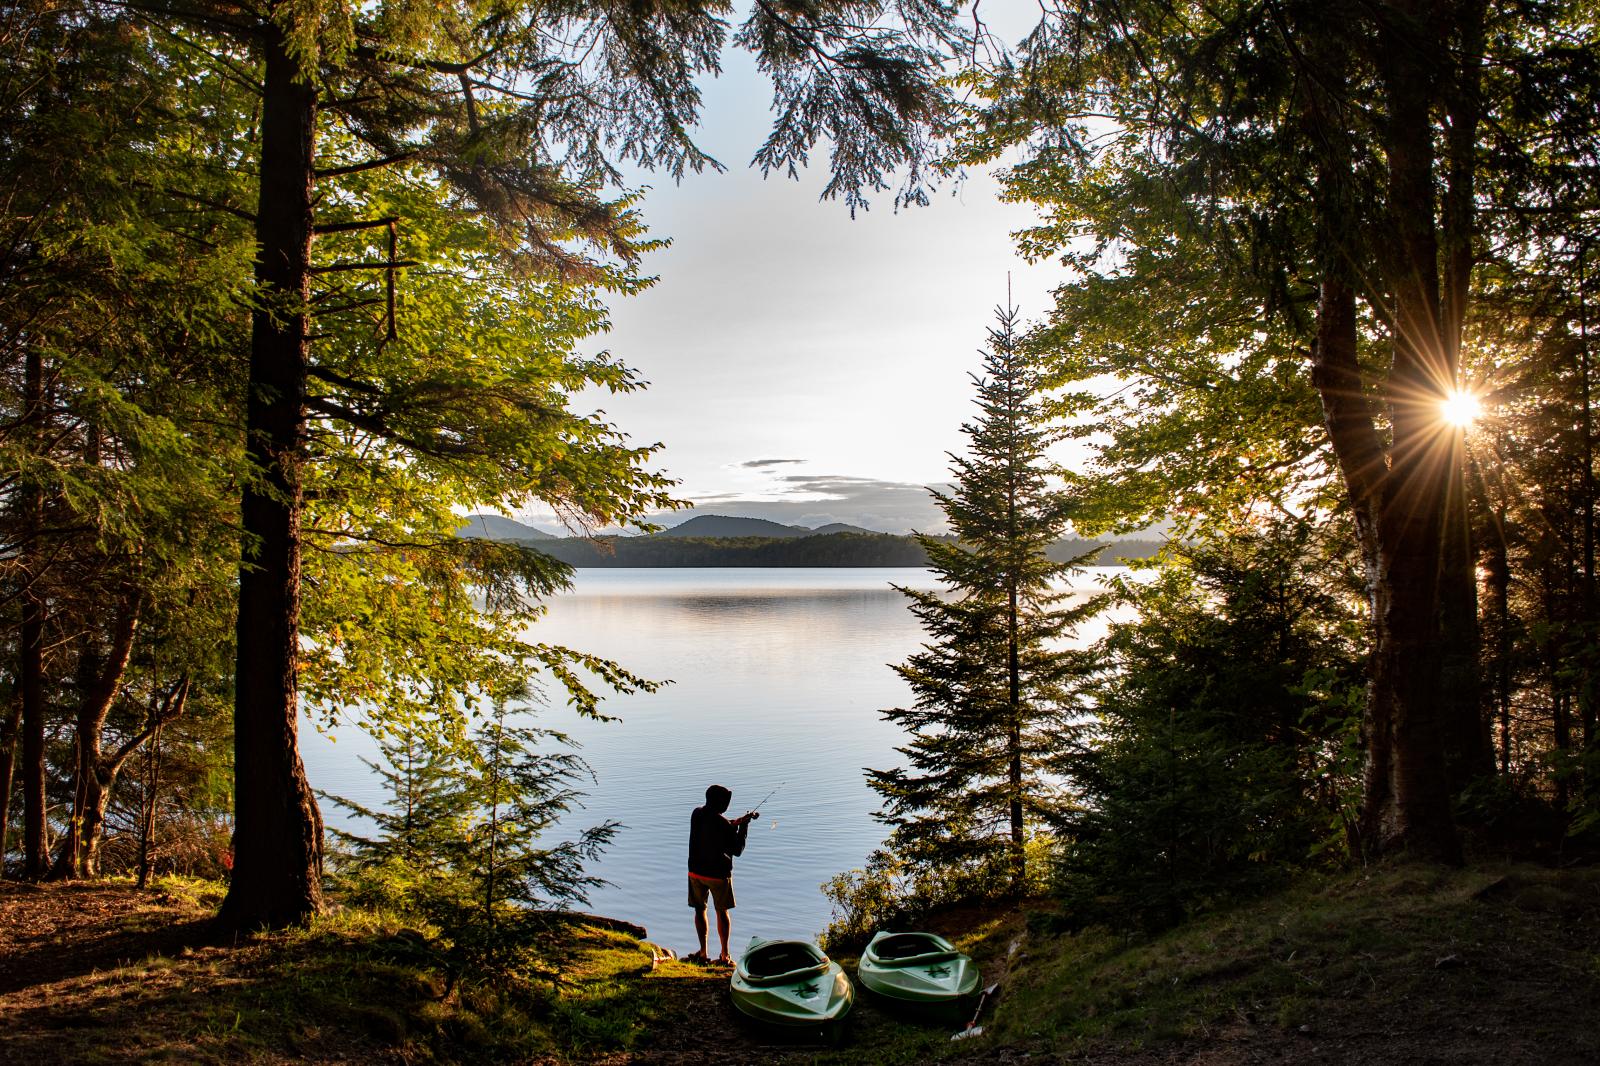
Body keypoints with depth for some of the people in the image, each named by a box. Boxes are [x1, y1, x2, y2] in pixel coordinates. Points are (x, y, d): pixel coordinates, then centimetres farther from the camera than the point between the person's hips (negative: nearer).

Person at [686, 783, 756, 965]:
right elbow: (737, 850, -13)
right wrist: (744, 826, -7)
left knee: (700, 909, 17)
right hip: (718, 874, -4)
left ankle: (703, 952, 20)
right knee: (722, 912, 11)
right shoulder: (722, 824, -22)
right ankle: (724, 955, 16)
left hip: (696, 871, 4)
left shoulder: (696, 814, -3)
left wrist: (738, 821, 10)